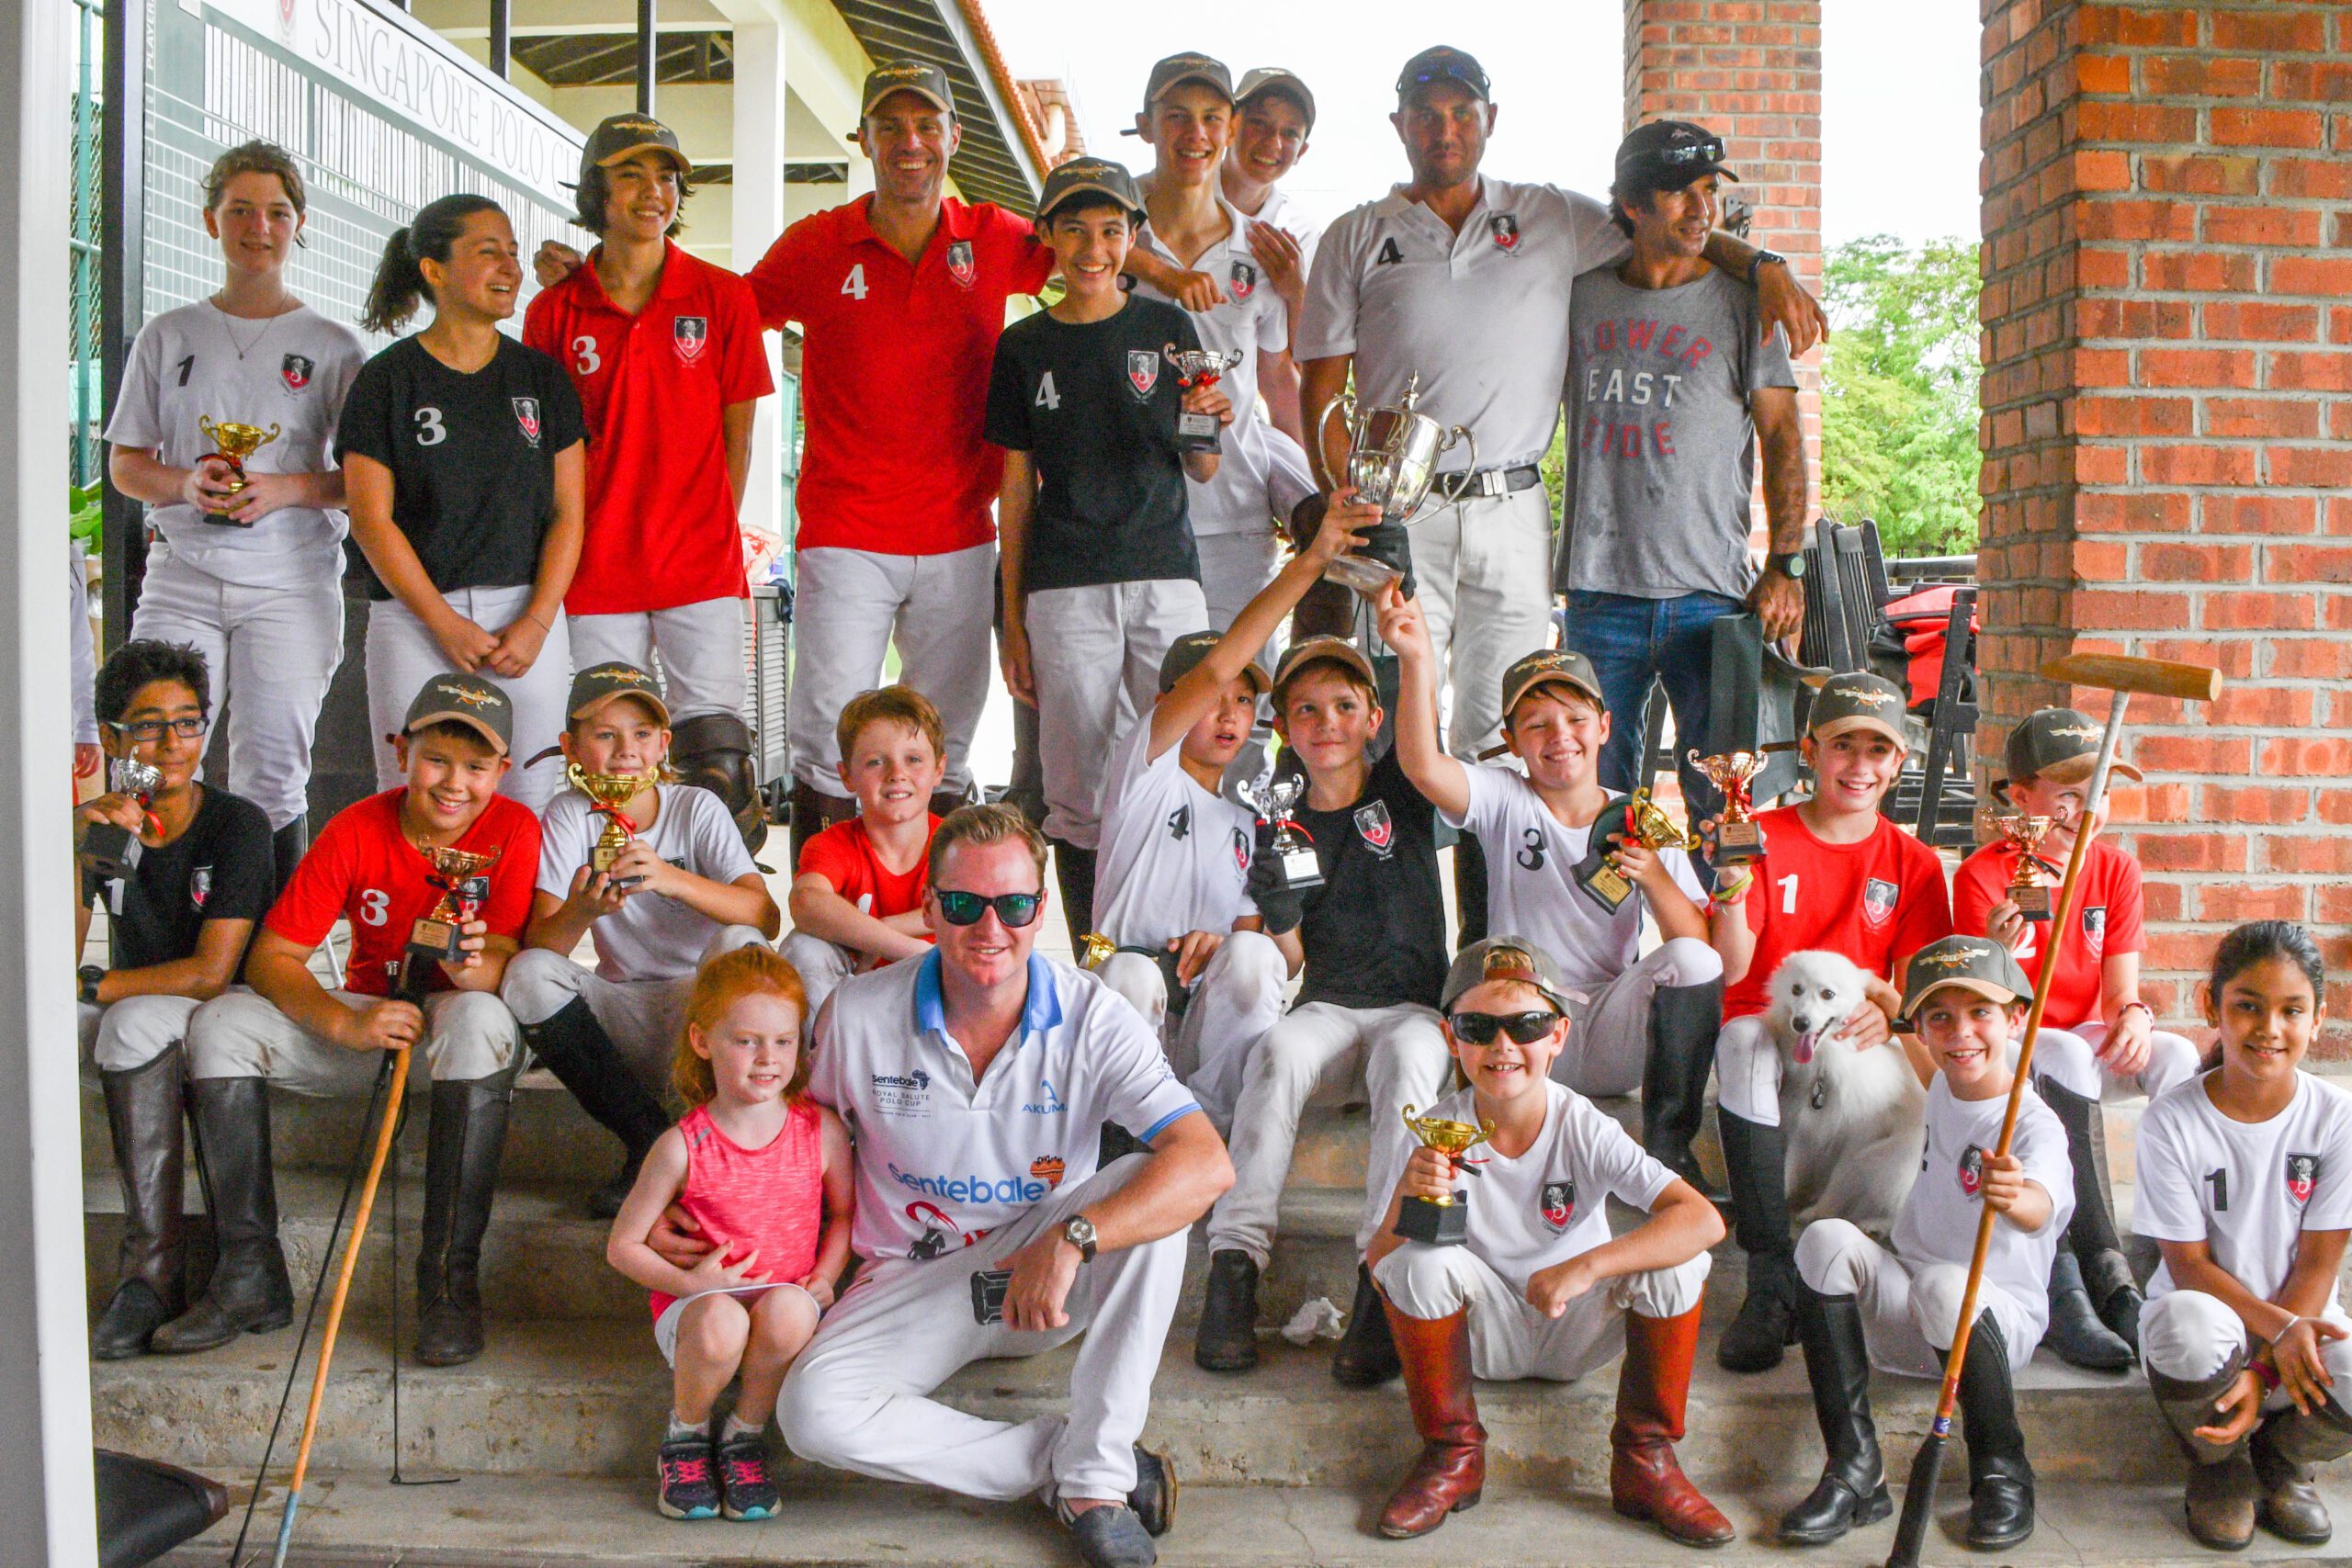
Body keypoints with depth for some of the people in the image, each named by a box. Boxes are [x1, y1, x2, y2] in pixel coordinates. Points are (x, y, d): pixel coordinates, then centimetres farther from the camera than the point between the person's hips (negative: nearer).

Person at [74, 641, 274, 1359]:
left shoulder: (236, 824, -11)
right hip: (134, 1010, 5)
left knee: (136, 1022, -35)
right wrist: (76, 851, -23)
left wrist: (90, 987, -14)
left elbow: (212, 971, -17)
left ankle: (154, 1273, -33)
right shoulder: (98, 826, 2)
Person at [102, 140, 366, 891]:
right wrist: (184, 484, -8)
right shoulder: (168, 336, 13)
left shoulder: (332, 345, 7)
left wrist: (287, 489, -14)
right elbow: (124, 463, 13)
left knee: (271, 782, -4)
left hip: (291, 580, -2)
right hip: (182, 574, 2)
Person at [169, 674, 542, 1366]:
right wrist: (346, 1023, -31)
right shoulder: (356, 832, -10)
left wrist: (473, 968, -43)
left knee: (480, 1018, -38)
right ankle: (252, 1275, -17)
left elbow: (505, 966, -18)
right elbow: (271, 957, -13)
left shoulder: (513, 830, -13)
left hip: (457, 1013, -3)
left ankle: (450, 1279, -34)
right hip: (372, 1018, 3)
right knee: (219, 1023, -18)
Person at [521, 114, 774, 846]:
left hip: (702, 567, -1)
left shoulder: (722, 297, 3)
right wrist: (566, 549, 4)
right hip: (598, 572, 1)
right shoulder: (555, 311, 4)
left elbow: (737, 435, 6)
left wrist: (713, 534, 4)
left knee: (716, 757, -3)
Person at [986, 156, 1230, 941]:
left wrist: (1210, 424, -12)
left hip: (1165, 577, 0)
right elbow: (1017, 489, 10)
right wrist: (1013, 618, 7)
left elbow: (1201, 471, 11)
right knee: (1078, 793, 1)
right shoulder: (1024, 347, 8)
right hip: (1065, 589, 0)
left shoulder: (1167, 329, 8)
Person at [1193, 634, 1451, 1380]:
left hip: (1414, 1005, -1)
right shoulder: (1284, 827, 10)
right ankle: (1235, 1262, -38)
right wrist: (1275, 910, -16)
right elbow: (1293, 961, 7)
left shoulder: (1402, 793, 6)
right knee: (1277, 1048, -33)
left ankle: (1383, 1274, -43)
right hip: (1326, 1007, 1)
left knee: (1410, 1055, -36)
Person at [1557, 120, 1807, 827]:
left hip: (1712, 591, -1)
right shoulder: (1579, 297, 10)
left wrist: (1785, 566, -7)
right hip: (1600, 590, 2)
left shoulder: (1741, 307, 5)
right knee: (1594, 793, 4)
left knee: (1722, 795, -4)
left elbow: (1782, 437, 3)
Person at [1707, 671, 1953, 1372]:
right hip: (1765, 1020, -1)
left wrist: (1890, 1010, -22)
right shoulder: (1763, 838, 2)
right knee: (1744, 1044, -37)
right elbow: (1730, 972, -6)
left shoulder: (1913, 864, 9)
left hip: (1860, 1034, 1)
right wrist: (1733, 886, -22)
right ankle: (1772, 1281, -33)